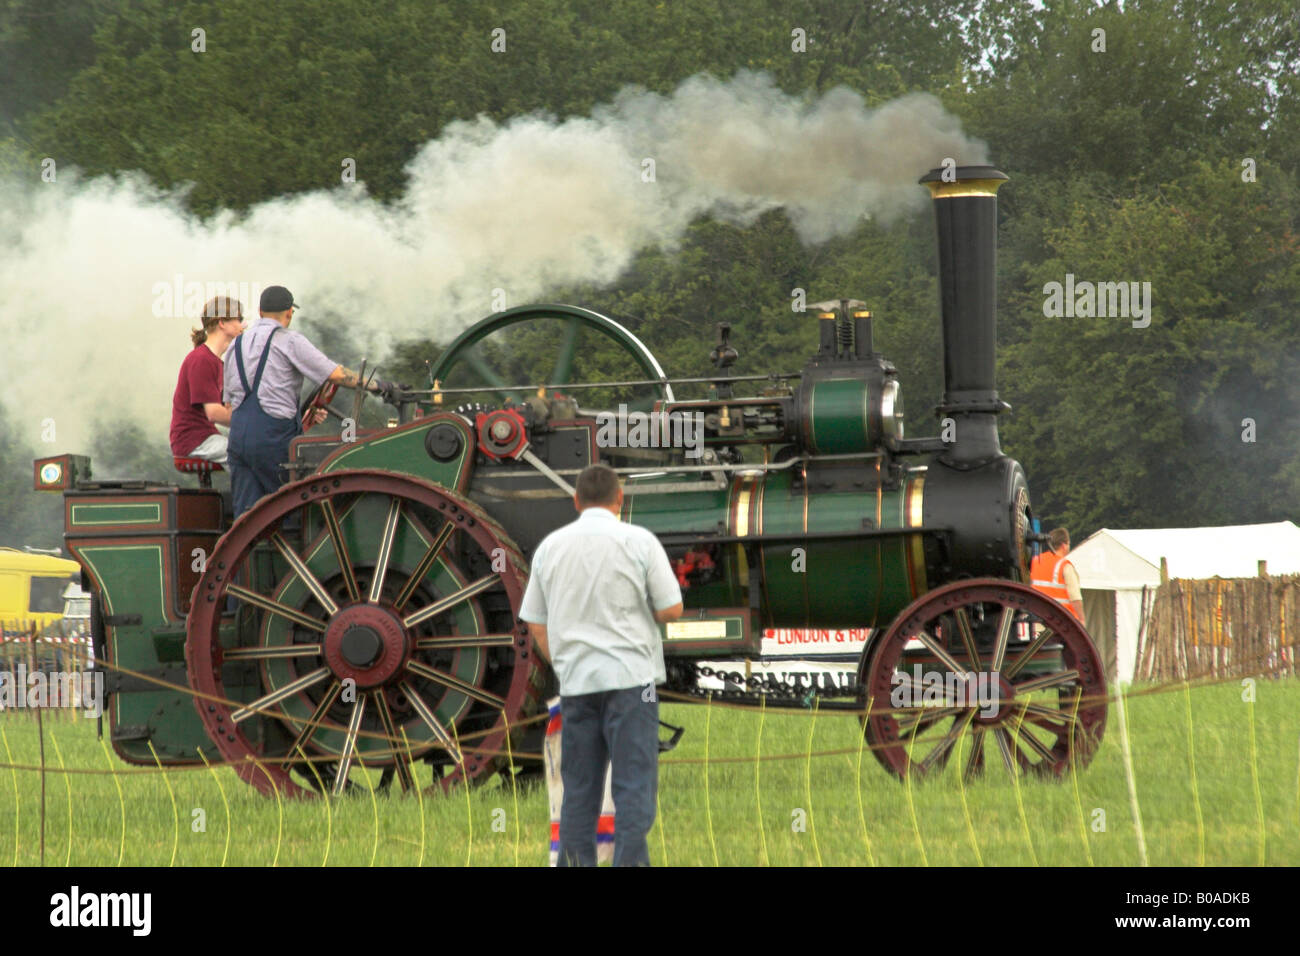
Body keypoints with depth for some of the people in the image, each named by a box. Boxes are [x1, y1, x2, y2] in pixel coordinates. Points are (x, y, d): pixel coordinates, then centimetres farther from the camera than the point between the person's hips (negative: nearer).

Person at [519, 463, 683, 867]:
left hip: (575, 681, 4)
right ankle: (629, 860, -13)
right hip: (630, 676, -4)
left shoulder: (550, 546, 6)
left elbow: (536, 623, 10)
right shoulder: (638, 541, -5)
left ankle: (575, 863, 9)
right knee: (634, 784, -5)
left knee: (579, 788, 10)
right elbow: (671, 609, -5)